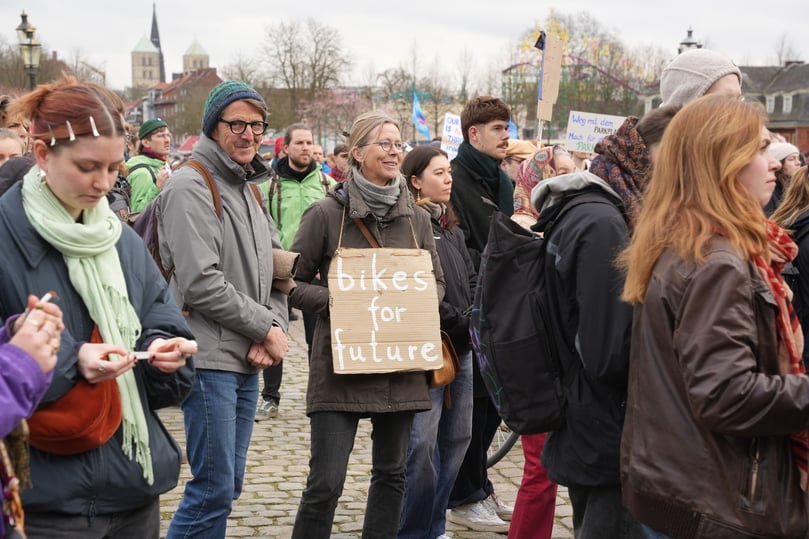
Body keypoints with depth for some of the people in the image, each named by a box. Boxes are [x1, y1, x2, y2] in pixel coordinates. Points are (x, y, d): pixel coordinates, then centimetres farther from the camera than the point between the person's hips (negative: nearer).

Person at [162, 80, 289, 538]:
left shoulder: (249, 190, 16)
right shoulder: (192, 187, -11)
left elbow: (275, 272, 16)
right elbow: (201, 283, -19)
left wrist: (275, 328, -3)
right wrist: (266, 328, -12)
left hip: (248, 362, 8)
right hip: (210, 358, -8)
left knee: (229, 485, 13)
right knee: (214, 487, -7)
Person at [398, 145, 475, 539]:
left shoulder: (452, 228, 17)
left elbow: (471, 281, 14)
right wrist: (459, 322, -14)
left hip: (461, 349, 8)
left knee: (457, 437, 11)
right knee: (422, 444, -9)